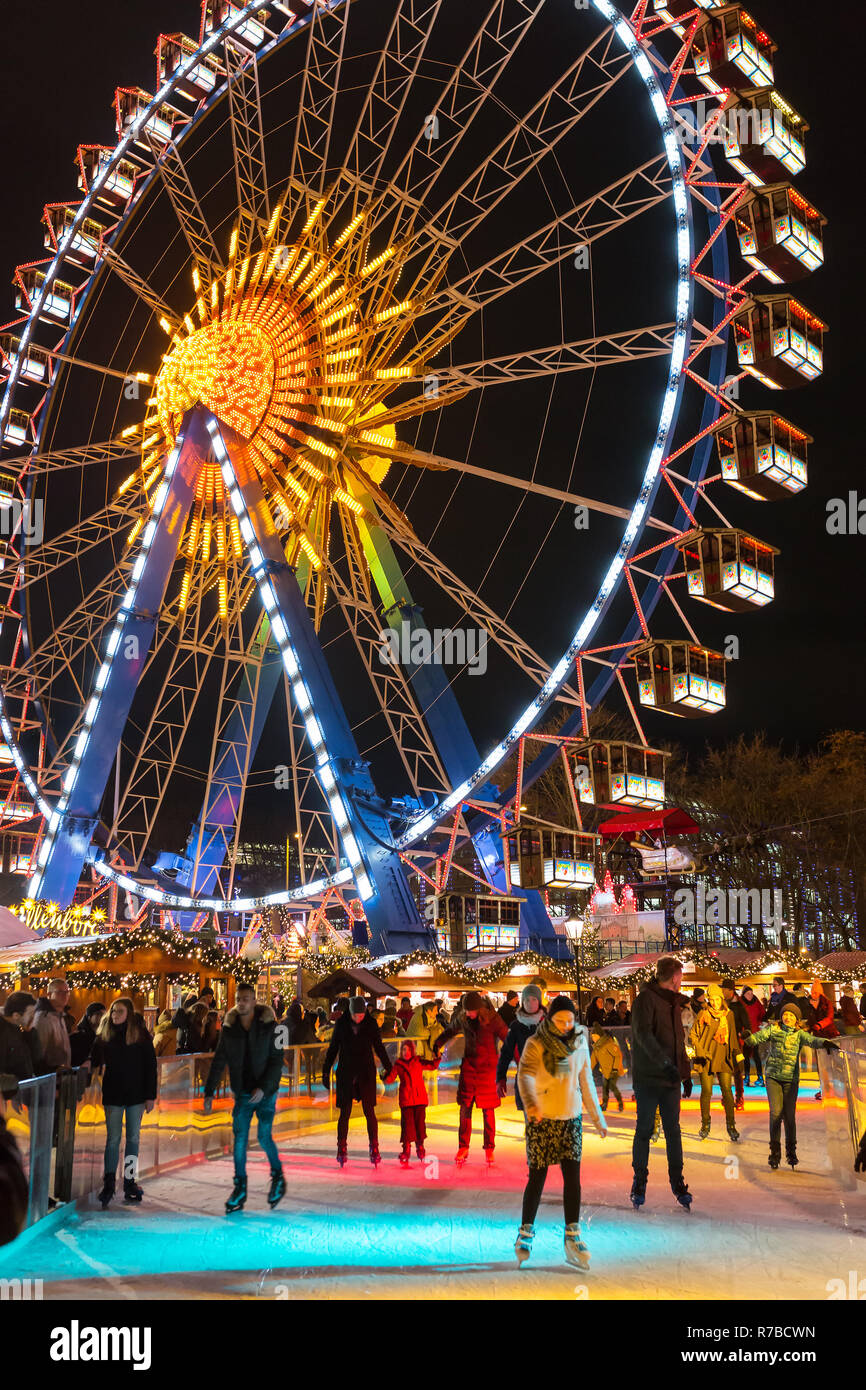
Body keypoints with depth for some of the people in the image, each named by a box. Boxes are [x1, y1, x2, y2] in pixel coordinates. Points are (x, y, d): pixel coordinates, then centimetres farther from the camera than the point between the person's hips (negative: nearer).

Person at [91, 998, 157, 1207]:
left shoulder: (141, 1035, -3)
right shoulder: (104, 1036, 1)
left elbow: (150, 1066, -2)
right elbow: (95, 1060, 5)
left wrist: (151, 1095, -4)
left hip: (136, 1094, 0)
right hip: (113, 1094, 0)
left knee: (133, 1138, 7)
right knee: (113, 1139, -1)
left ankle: (130, 1182, 15)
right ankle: (109, 1183, 2)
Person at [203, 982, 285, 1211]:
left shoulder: (268, 1026, -8)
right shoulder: (229, 1028, 0)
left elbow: (277, 1061, -8)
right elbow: (218, 1062, 4)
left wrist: (263, 1088, -17)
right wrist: (209, 1092, -2)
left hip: (265, 1092, -3)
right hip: (242, 1093, 3)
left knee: (264, 1136, -7)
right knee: (239, 1138, 0)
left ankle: (278, 1177, 16)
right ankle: (239, 1187, 10)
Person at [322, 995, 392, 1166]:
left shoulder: (370, 1023, -3)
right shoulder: (341, 1023, -2)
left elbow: (379, 1047, 7)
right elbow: (333, 1048, 6)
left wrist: (389, 1068, 7)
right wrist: (326, 1071, 6)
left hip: (366, 1073, 0)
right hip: (346, 1074, 0)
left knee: (369, 1111, -2)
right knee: (345, 1112, 2)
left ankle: (374, 1149, 7)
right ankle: (341, 1149, 13)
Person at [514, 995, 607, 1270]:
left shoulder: (580, 1043, 3)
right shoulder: (536, 1044, -12)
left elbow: (586, 1082, 12)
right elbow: (525, 1075, -27)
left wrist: (598, 1117, 15)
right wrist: (530, 1104, -45)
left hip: (571, 1118, 3)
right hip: (541, 1119, -3)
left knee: (573, 1175, -3)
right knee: (537, 1177, 2)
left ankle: (572, 1236, 5)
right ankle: (526, 1231, 19)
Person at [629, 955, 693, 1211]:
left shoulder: (674, 1002, 16)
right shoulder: (646, 998, -10)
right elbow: (643, 1034, -22)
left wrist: (686, 1072, 19)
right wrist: (665, 1063, -30)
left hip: (671, 1078, 6)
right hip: (648, 1077, -6)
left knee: (673, 1131, 7)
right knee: (644, 1129, 1)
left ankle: (677, 1182, 15)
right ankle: (639, 1181, 13)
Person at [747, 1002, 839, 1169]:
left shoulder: (799, 1034, 5)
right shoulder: (773, 1029, 4)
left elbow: (811, 1040, -13)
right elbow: (761, 1035, -12)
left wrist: (825, 1043, -35)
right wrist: (750, 1037, -36)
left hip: (791, 1079, 0)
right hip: (773, 1076, 0)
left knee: (789, 1115, -1)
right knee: (776, 1112, -10)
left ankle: (791, 1151, 18)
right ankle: (775, 1151, 4)